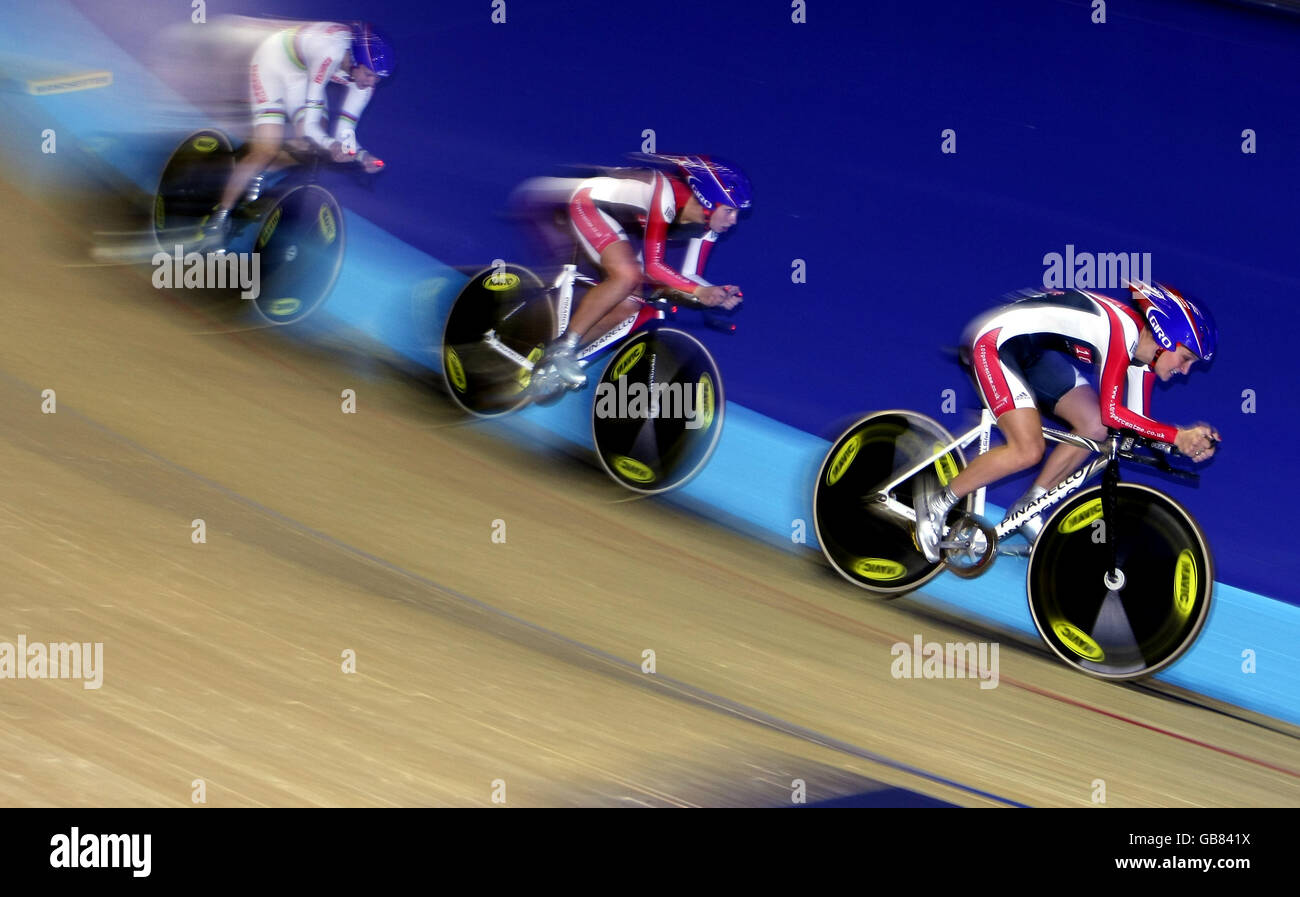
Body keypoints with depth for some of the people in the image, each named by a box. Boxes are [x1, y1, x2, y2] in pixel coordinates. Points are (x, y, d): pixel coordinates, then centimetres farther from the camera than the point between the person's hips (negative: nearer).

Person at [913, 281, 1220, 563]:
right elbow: (1112, 412, -30)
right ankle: (939, 502, -5)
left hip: (1034, 352, 10)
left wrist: (1191, 441, -10)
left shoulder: (1145, 351, 1)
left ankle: (1025, 510, 10)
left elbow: (1137, 421, 5)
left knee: (1094, 427, -1)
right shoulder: (1122, 329, -27)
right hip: (994, 341, -10)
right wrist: (1177, 436, -28)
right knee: (1028, 451, -21)